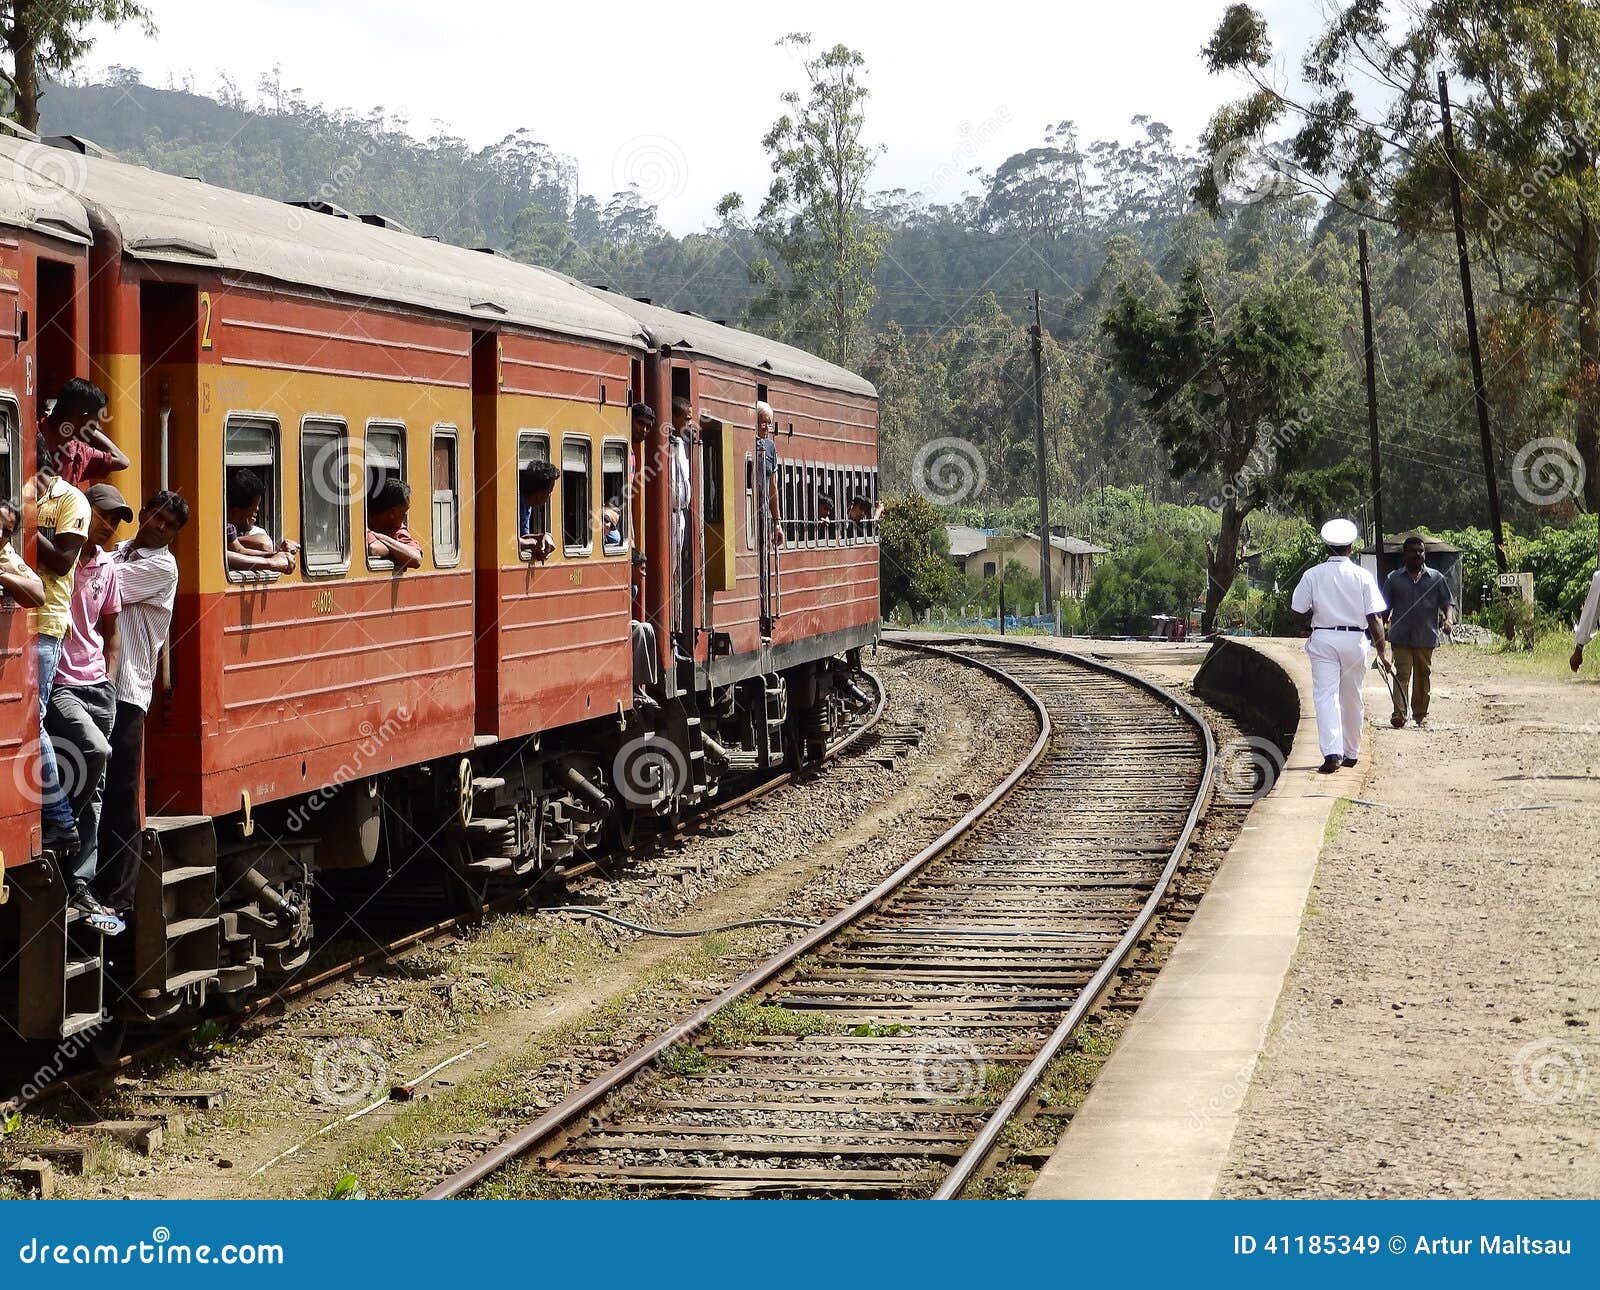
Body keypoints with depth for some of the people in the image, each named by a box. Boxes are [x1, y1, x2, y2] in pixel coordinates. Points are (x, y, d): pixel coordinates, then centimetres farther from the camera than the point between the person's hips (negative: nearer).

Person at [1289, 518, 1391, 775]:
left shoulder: (1313, 575, -4)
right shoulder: (1363, 576, -3)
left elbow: (1298, 609, -1)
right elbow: (1374, 617, -5)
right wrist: (1382, 649, 1)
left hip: (1323, 638, -1)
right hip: (1355, 640, 1)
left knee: (1325, 696, -5)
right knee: (1352, 699, 14)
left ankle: (1332, 753, -20)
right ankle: (1350, 753, 24)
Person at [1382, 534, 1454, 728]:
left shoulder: (1435, 578, 9)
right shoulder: (1394, 579, 7)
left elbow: (1447, 602, 7)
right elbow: (1385, 608, 10)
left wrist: (1447, 619, -11)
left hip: (1426, 637, 1)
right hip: (1401, 637, -1)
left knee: (1423, 675, 10)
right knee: (1402, 674, -11)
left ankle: (1420, 713, 22)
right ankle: (1399, 714, -19)